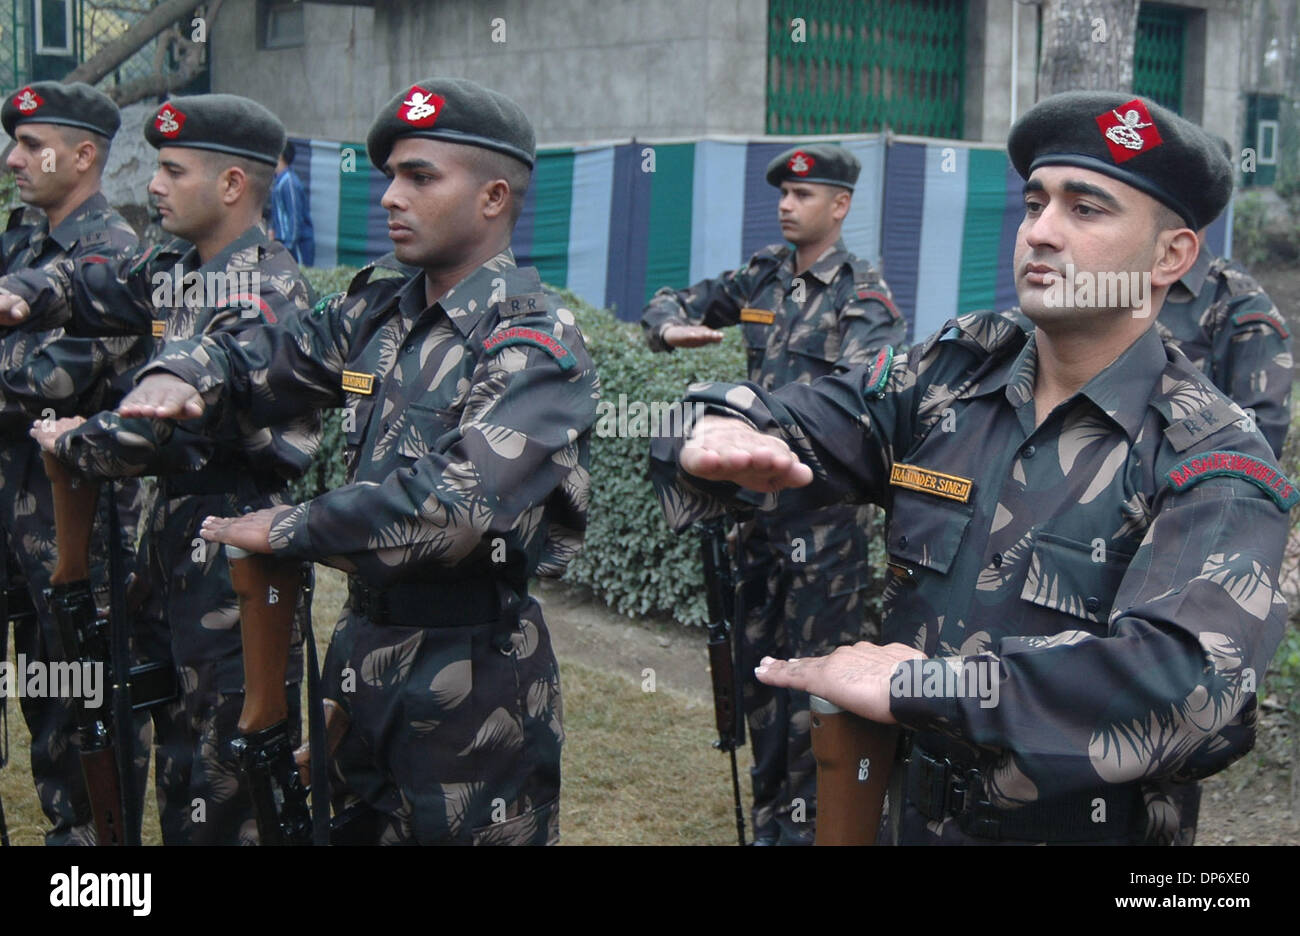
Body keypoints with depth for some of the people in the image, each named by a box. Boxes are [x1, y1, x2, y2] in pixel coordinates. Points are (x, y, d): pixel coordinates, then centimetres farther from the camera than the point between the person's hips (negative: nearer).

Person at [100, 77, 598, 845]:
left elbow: (455, 505, -29)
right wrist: (179, 373, -9)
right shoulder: (378, 315, 6)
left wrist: (289, 529, -21)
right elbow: (254, 356, 14)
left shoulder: (537, 344, -16)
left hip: (473, 665, -7)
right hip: (364, 645, 7)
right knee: (353, 827, 19)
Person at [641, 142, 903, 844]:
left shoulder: (864, 296, -8)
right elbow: (669, 304, 20)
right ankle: (768, 817, 25)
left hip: (827, 510, -6)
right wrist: (673, 328, -5)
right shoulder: (764, 277, 10)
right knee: (757, 659, 13)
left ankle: (807, 824, 8)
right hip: (762, 502, 7)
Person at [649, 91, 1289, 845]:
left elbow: (1186, 684, -32)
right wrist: (715, 440, -27)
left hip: (1085, 823, -4)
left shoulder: (1212, 463, -17)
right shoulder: (951, 374, -2)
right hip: (909, 810, 4)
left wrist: (909, 686, -32)